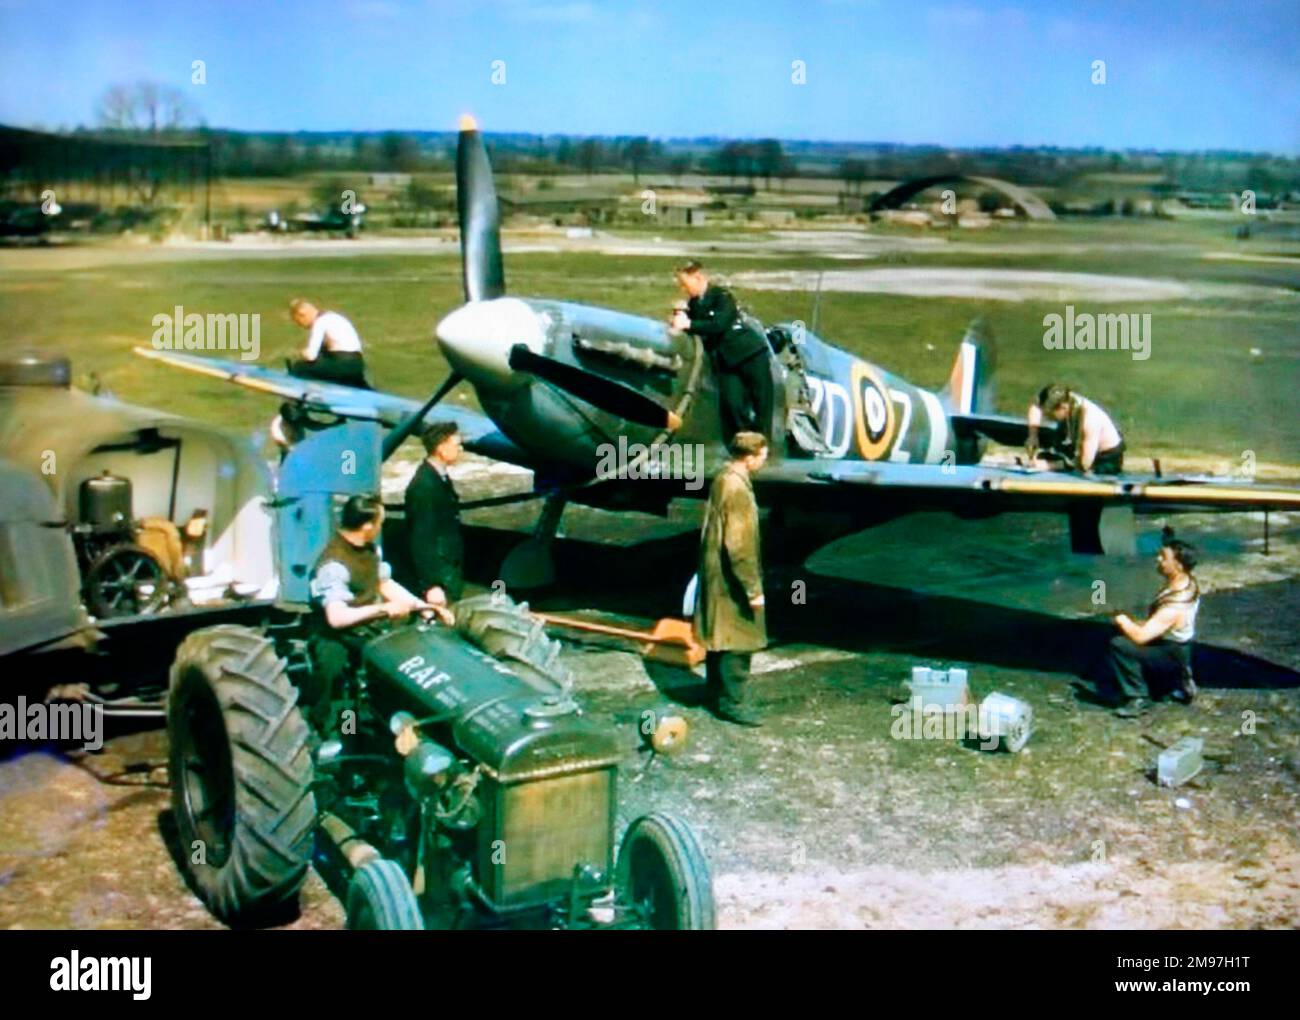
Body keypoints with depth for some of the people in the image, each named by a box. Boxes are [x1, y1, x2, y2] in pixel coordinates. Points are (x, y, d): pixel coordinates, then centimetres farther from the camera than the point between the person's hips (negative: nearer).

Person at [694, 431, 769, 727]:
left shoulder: (723, 479, 7)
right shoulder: (737, 489, -23)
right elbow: (739, 545, -25)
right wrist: (753, 588, -21)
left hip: (715, 575, 10)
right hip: (730, 580, -10)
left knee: (719, 636, 18)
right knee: (738, 642, -2)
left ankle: (717, 694, 28)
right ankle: (733, 702, 4)